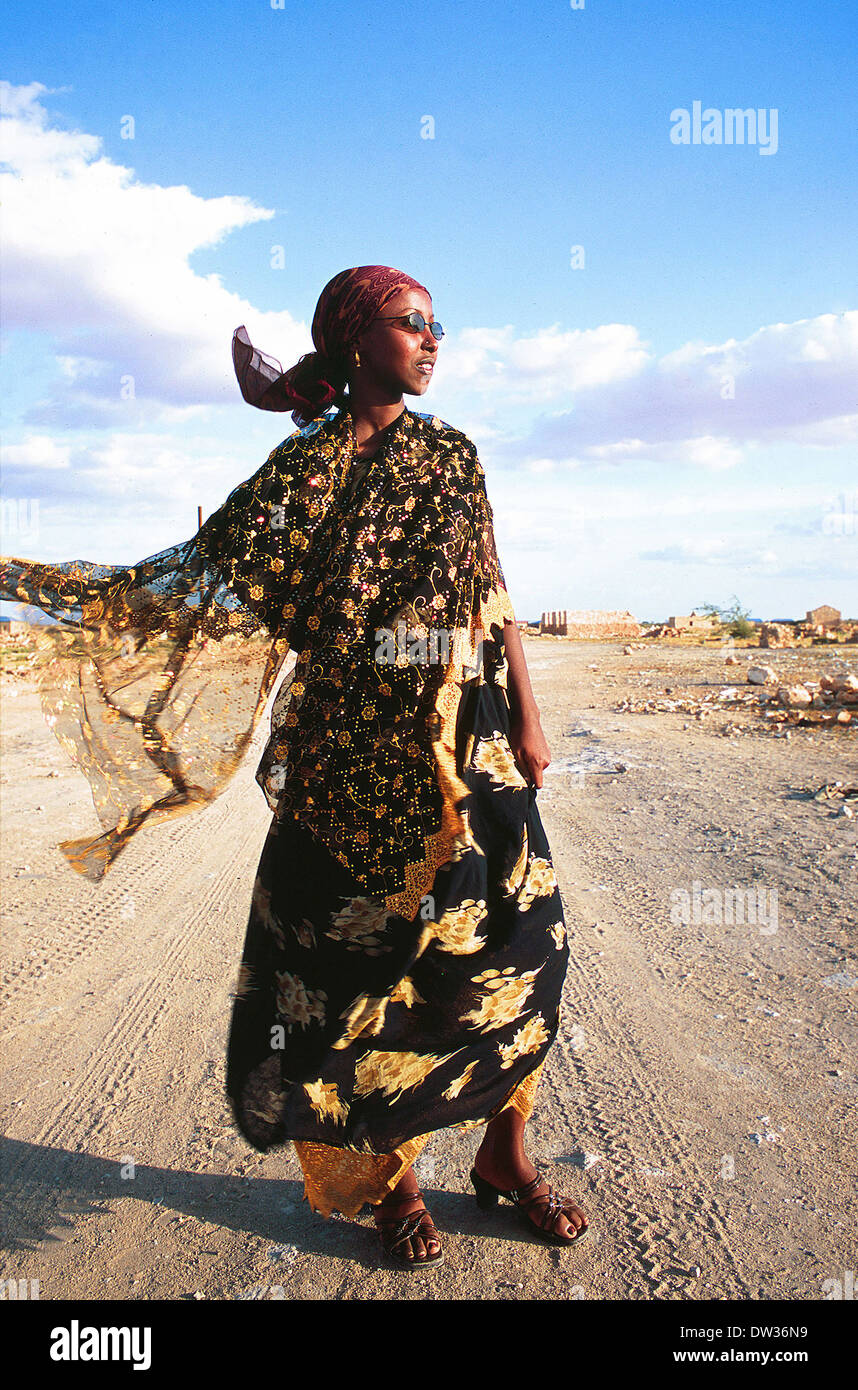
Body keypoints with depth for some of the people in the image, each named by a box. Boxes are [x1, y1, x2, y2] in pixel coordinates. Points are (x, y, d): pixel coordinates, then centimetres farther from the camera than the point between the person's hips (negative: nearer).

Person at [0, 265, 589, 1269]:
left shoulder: (451, 453, 9)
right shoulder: (304, 467, 0)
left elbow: (495, 597, 9)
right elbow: (206, 577, -3)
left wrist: (526, 718, 5)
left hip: (468, 745, 3)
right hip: (351, 759, -3)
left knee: (504, 948, 7)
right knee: (361, 960, 5)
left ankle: (505, 1154, 29)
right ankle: (389, 1179, 28)